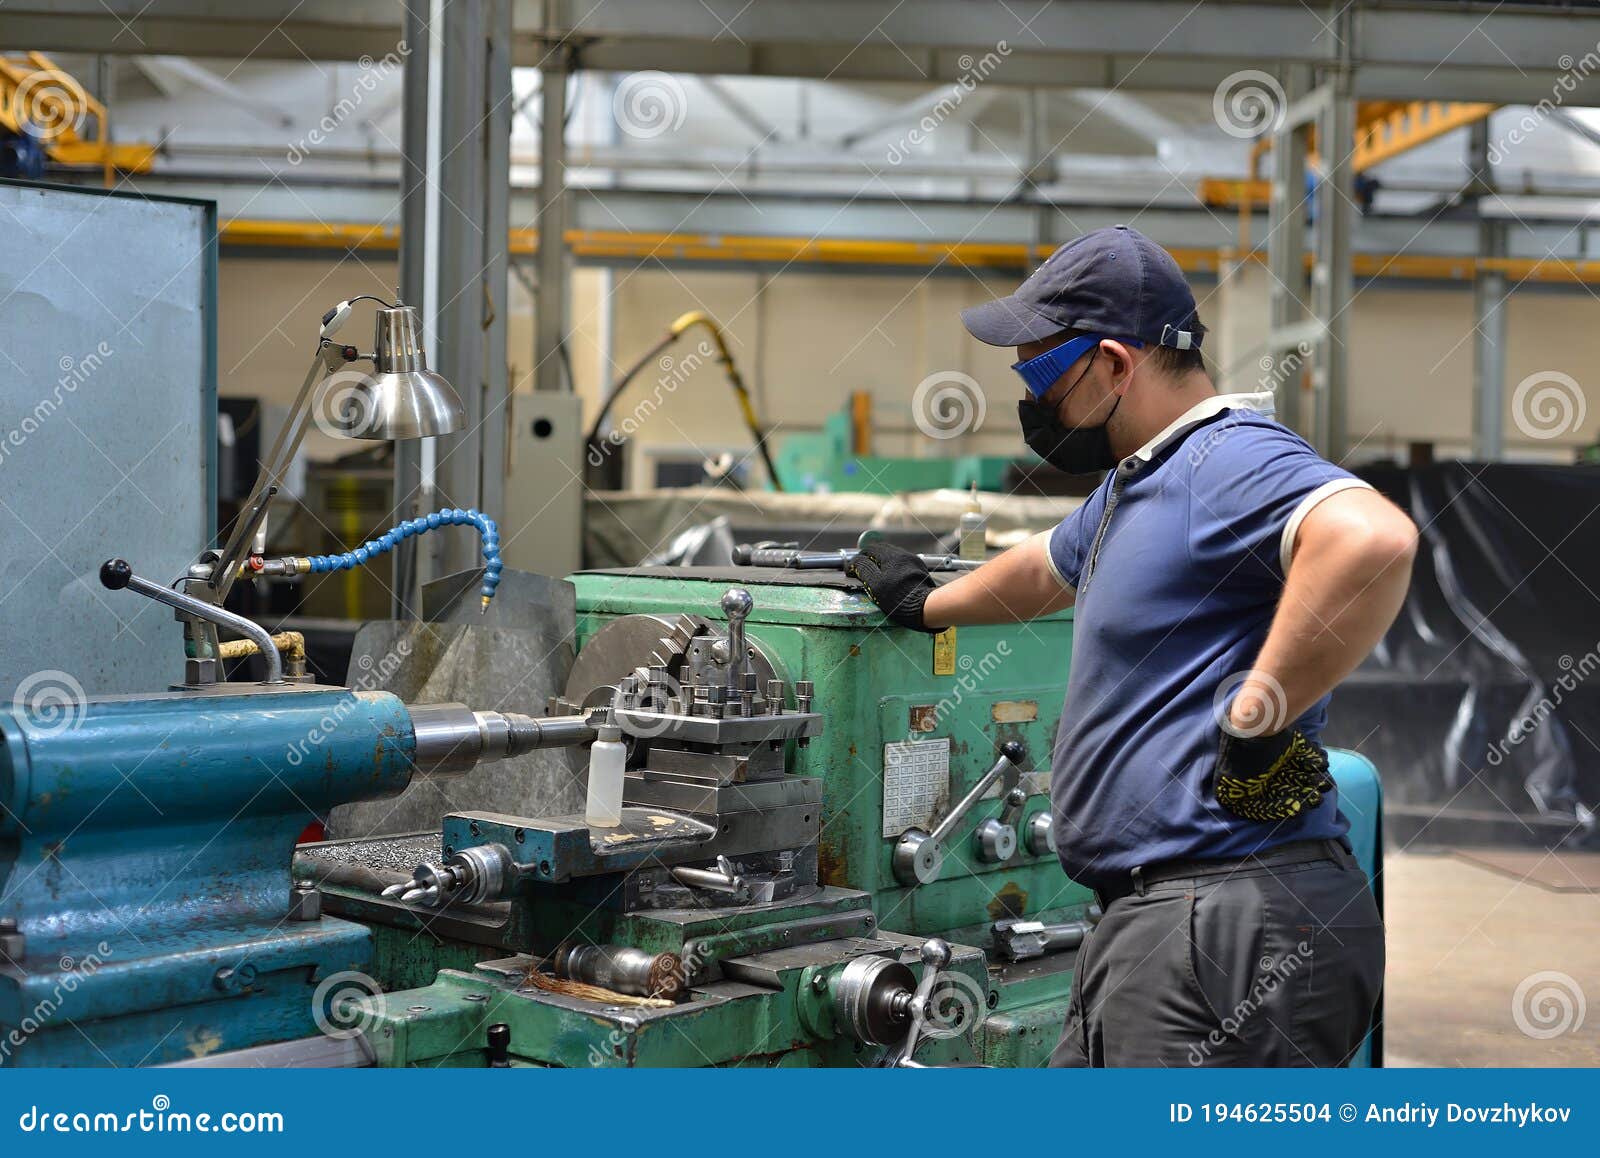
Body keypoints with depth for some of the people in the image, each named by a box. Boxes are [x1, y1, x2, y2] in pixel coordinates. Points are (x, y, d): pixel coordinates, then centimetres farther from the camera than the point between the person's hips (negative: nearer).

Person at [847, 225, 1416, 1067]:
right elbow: (1049, 567, 41)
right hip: (1151, 913, 11)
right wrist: (923, 604, 56)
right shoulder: (1132, 484, 20)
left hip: (1228, 922, -11)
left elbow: (1374, 540, -34)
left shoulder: (1230, 460, -15)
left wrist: (1255, 723, -27)